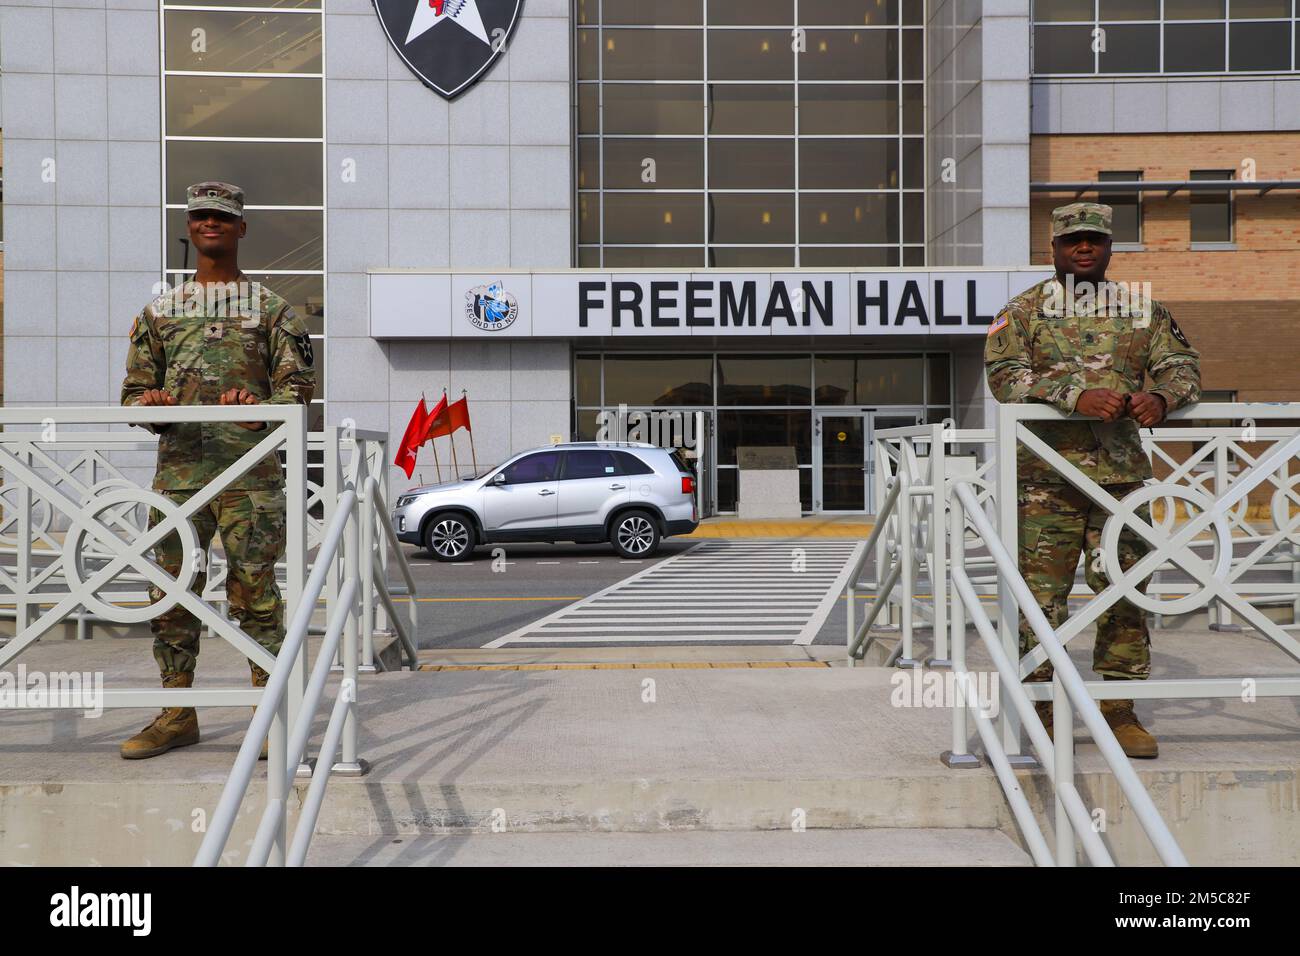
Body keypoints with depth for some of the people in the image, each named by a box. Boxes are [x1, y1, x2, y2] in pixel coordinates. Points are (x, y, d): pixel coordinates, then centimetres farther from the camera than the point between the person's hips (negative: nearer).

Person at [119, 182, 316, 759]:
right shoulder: (159, 311, 19)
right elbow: (134, 390, 17)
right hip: (178, 468, 4)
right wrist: (149, 404, -7)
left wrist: (259, 406, -19)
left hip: (250, 473, -3)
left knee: (255, 594, -2)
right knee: (171, 594, 5)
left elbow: (300, 386, 1)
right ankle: (177, 715, 17)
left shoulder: (272, 310, 9)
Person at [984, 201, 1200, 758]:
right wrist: (1075, 396, -23)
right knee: (1042, 595, -1)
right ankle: (1041, 710, 12)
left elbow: (1182, 362, 11)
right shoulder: (1023, 311, 4)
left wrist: (1162, 395, -14)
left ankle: (1120, 711, 18)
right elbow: (1004, 374, -9)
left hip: (1122, 474, 3)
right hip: (1046, 476, -3)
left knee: (1125, 594, 6)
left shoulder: (1143, 310, 15)